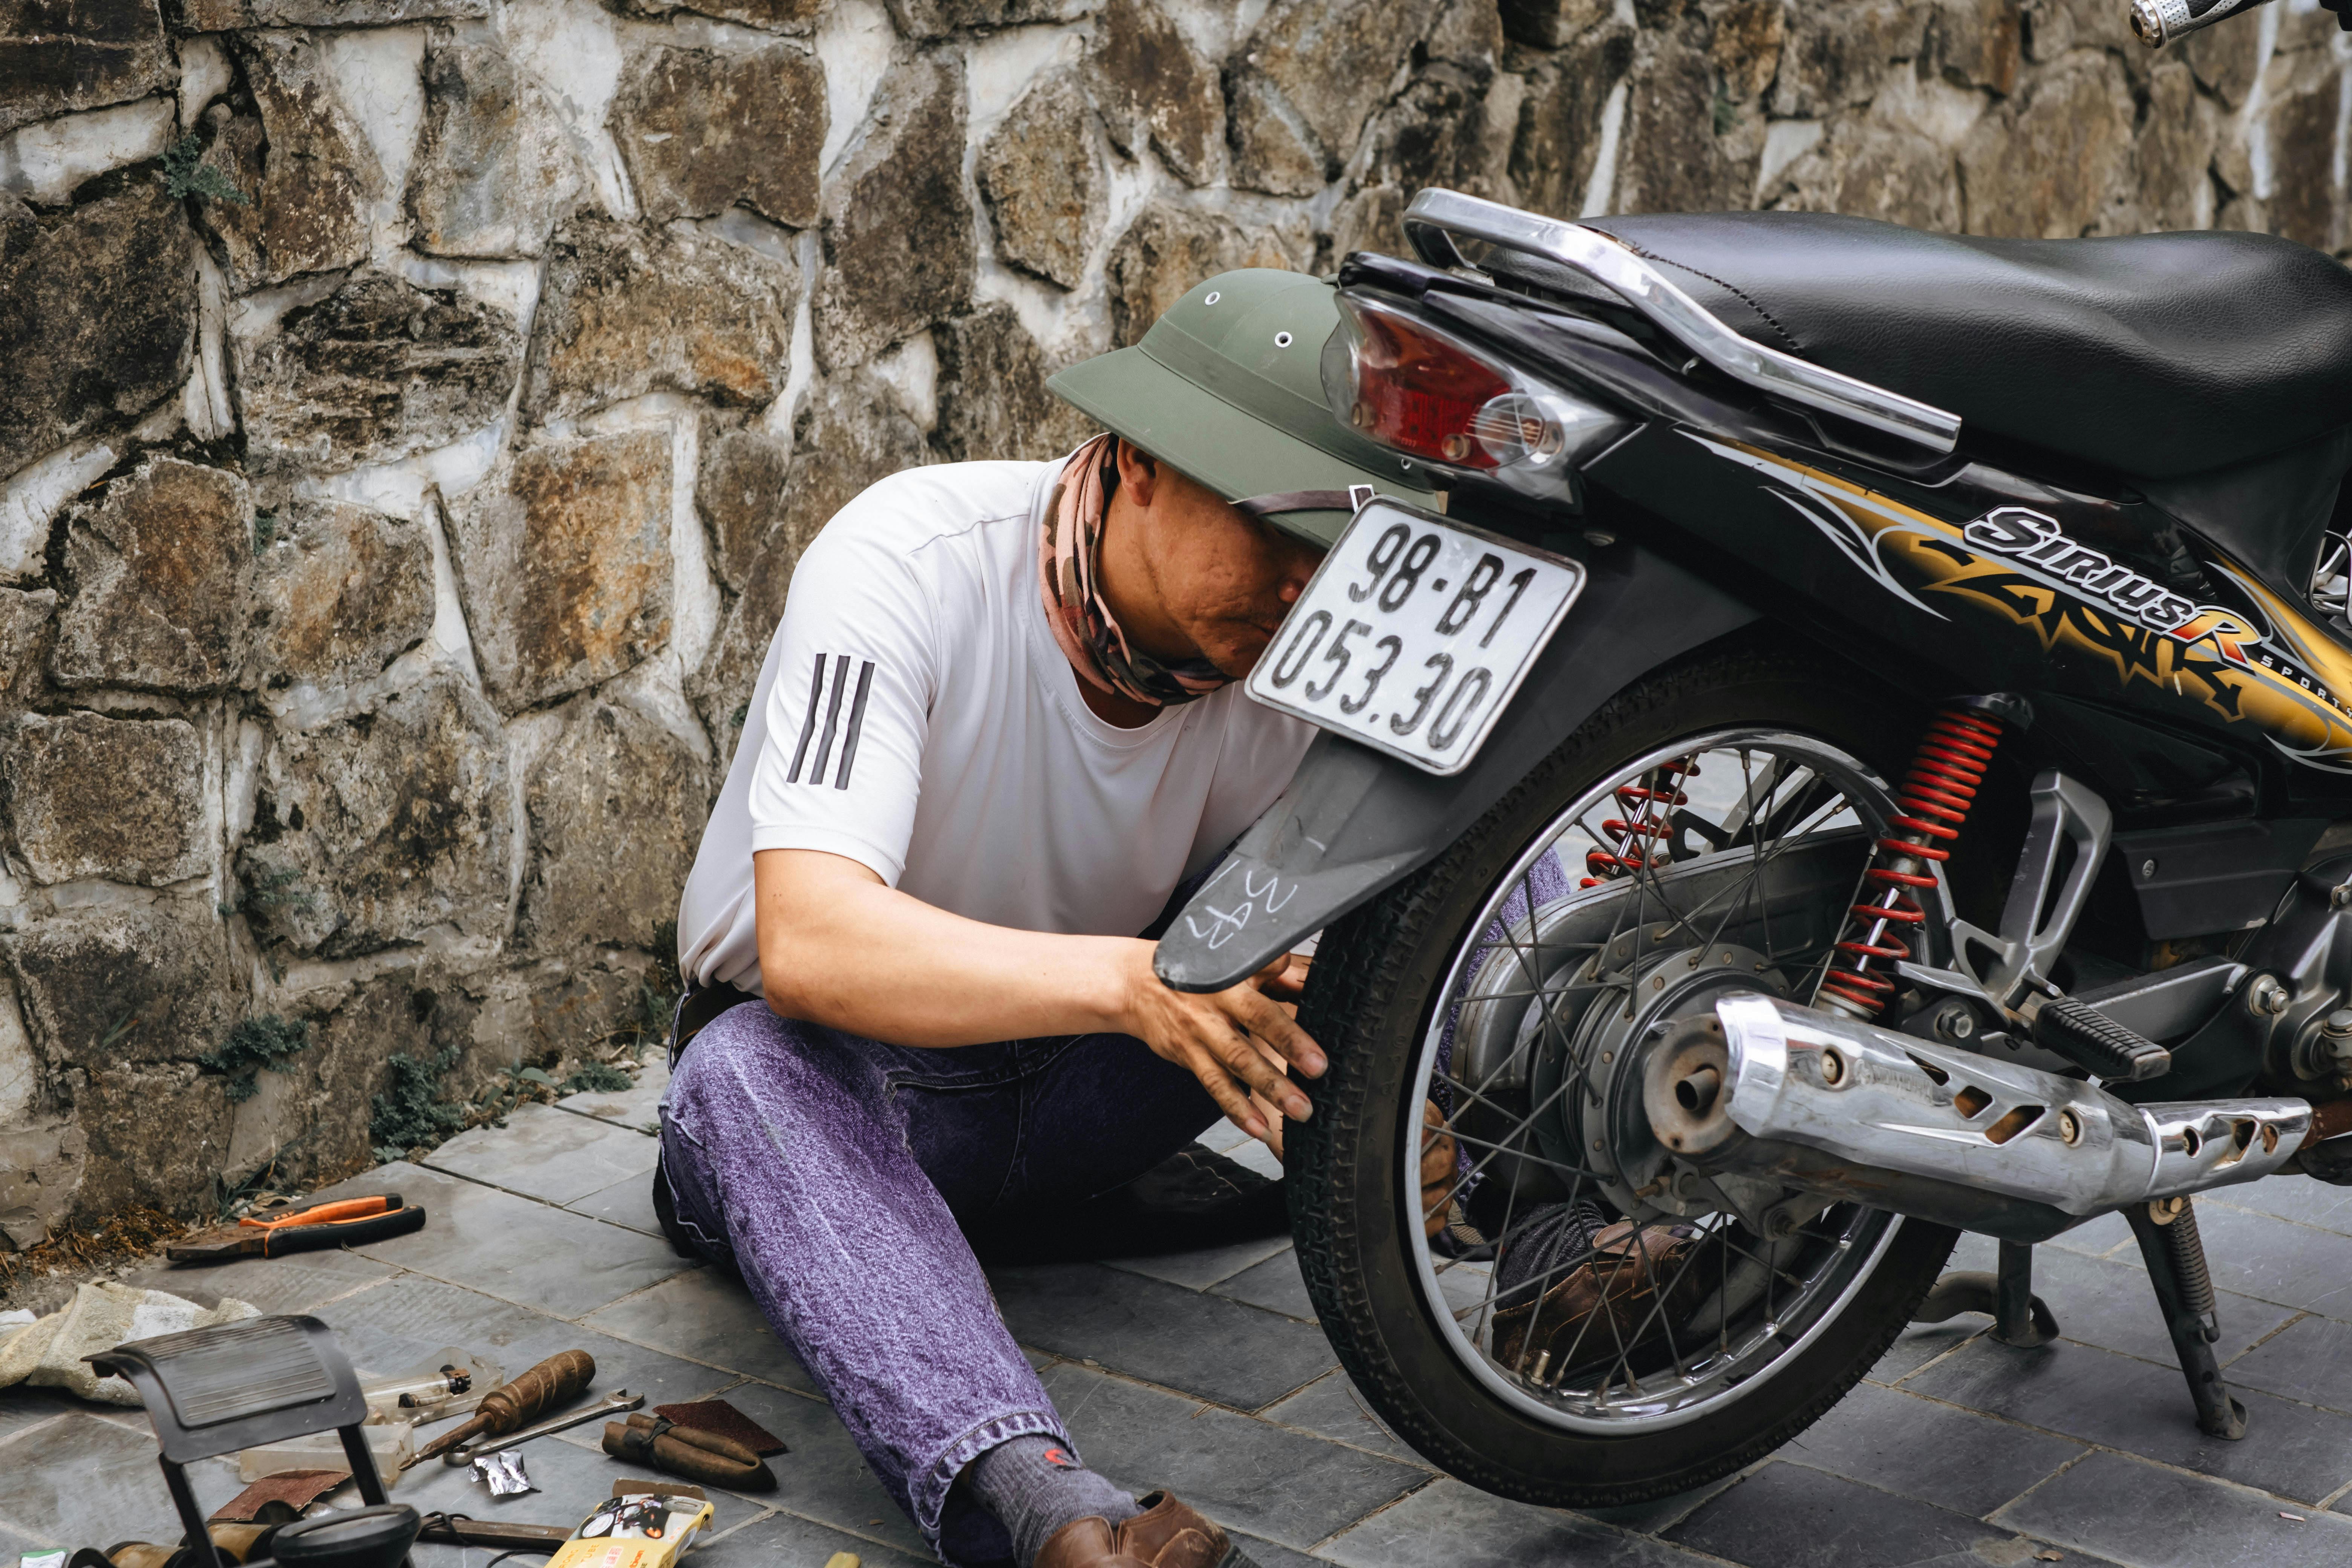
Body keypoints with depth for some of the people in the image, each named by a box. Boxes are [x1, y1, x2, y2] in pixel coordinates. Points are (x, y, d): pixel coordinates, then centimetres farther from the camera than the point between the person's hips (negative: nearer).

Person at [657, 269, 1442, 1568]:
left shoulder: (1290, 643, -13)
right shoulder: (911, 558, -28)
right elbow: (809, 945, -41)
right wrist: (1127, 980, -55)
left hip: (1064, 1093, 4)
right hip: (841, 1066, -4)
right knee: (750, 1068, -45)